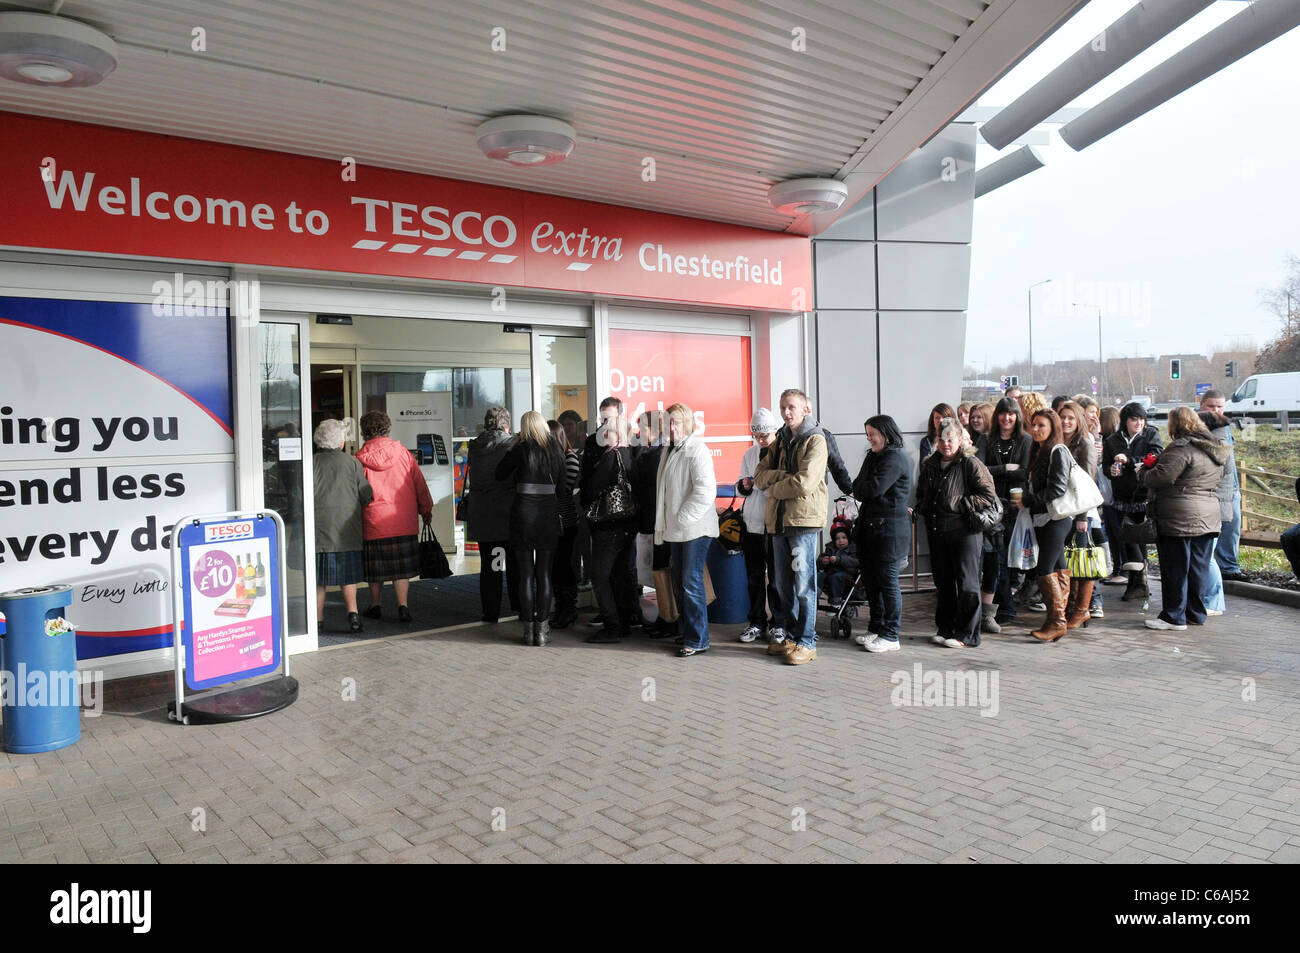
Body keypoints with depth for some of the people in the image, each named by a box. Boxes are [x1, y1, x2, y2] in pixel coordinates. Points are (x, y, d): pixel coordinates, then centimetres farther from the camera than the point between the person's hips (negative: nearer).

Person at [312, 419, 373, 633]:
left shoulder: (312, 463, -3)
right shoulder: (353, 463, -1)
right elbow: (366, 495, 1)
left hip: (320, 527, 0)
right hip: (347, 529, 1)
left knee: (318, 577, 7)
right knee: (348, 575, 8)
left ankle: (318, 618, 11)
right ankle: (352, 611, -6)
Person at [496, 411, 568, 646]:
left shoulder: (520, 449, -4)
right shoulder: (556, 450, 4)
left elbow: (499, 475, 7)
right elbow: (562, 489, 6)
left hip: (523, 514, -2)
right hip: (549, 514, 2)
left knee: (525, 574, 4)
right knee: (544, 574, 7)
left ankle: (528, 629, 6)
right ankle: (542, 629, 6)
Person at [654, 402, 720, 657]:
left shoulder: (696, 449, -11)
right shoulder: (668, 452, 17)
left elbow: (705, 490, -20)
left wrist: (683, 517, -17)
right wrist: (666, 523, 17)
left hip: (695, 528, -9)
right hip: (675, 530, 9)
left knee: (691, 582, -8)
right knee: (680, 582, 12)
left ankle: (697, 640, -1)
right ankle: (686, 631, 22)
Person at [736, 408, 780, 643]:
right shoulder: (749, 454, 11)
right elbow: (740, 488, 19)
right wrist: (744, 485, -3)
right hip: (752, 522, 5)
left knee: (776, 577, 3)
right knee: (754, 577, 11)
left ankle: (778, 623, 15)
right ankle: (757, 621, 22)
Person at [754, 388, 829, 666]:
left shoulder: (815, 440, -6)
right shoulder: (780, 441, 17)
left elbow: (805, 483, -18)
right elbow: (760, 476, 9)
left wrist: (774, 488, -3)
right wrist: (783, 475, -10)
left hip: (804, 519, -7)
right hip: (779, 520, 7)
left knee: (803, 584, -4)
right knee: (784, 584, 13)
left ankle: (807, 642, 3)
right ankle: (791, 635, 24)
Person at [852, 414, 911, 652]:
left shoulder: (895, 458, -12)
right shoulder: (873, 456, 17)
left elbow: (874, 488, -21)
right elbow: (859, 488, 13)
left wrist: (858, 489, -2)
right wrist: (863, 490, -8)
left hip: (890, 529, -9)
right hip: (870, 527, 9)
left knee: (887, 581, -3)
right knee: (870, 580, 14)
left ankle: (890, 636, 5)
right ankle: (876, 629, 25)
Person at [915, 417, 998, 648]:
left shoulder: (971, 463, -7)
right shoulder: (929, 464, 13)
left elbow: (988, 496, -12)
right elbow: (921, 493, 28)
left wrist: (958, 504, -15)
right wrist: (921, 508, 9)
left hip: (964, 531, -6)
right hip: (936, 532, 6)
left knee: (967, 585, -2)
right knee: (943, 583, 13)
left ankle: (967, 635, 5)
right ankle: (946, 628, 24)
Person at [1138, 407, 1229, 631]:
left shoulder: (1181, 449, -15)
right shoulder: (1215, 449, 14)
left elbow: (1160, 478, -21)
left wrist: (1142, 473, 2)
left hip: (1180, 518, -8)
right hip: (1208, 517, 8)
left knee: (1176, 568, -1)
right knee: (1198, 567, 13)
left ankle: (1174, 617, 4)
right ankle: (1196, 614, 21)